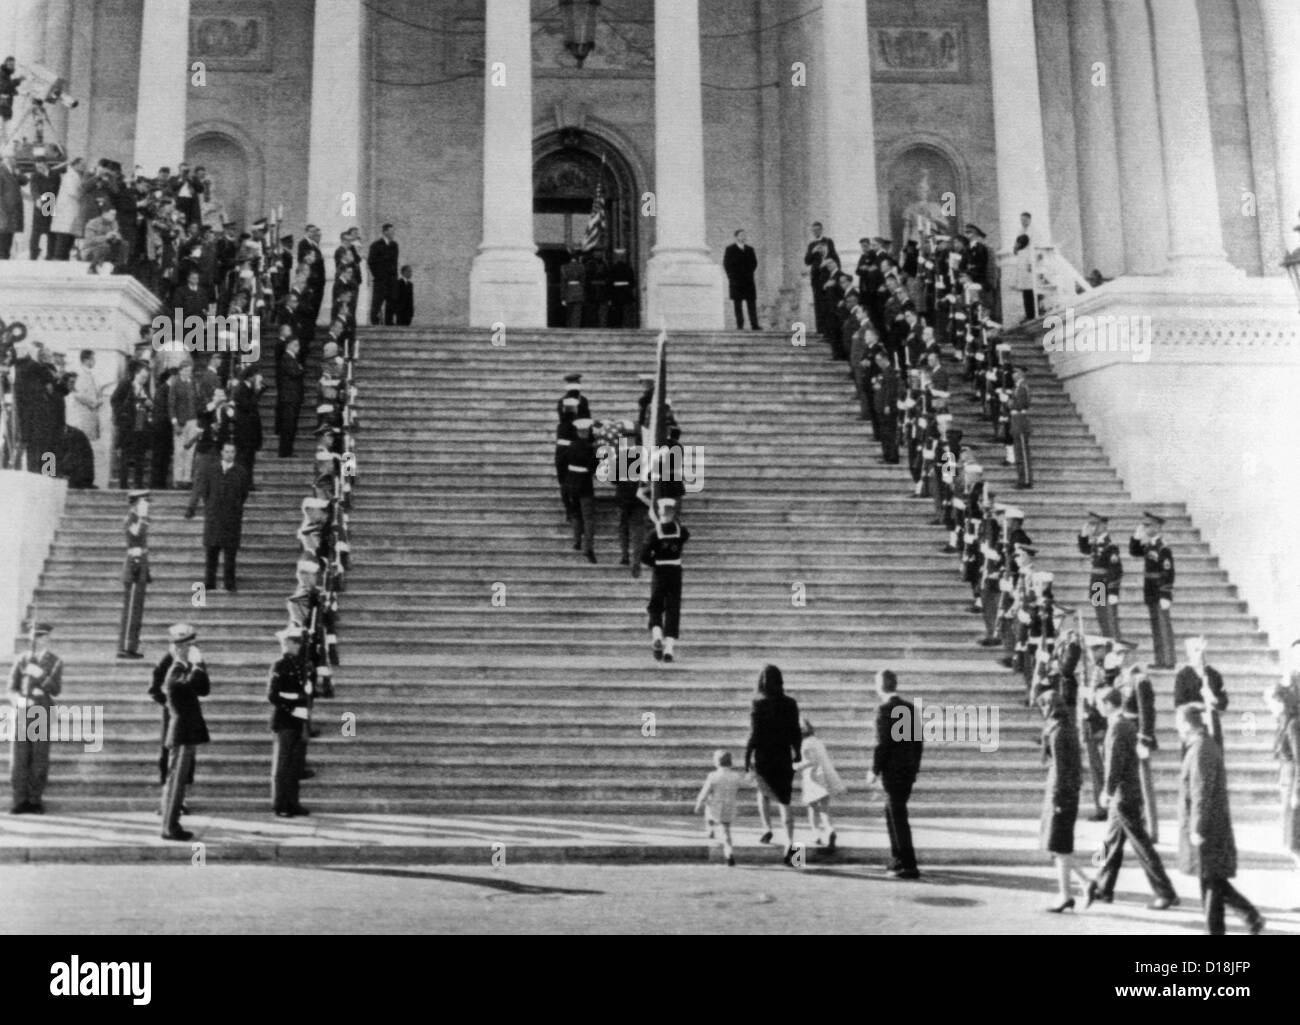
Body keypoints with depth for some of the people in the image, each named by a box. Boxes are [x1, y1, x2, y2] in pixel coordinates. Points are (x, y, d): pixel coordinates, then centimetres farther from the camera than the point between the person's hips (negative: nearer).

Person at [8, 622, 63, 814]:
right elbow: (12, 687, 6)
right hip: (21, 712, 2)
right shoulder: (21, 660, 11)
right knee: (18, 756, -2)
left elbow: (56, 690, -4)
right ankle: (20, 802, 2)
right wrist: (19, 700, -14)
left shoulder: (55, 662, 5)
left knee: (39, 758, -2)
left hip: (42, 713, -1)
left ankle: (35, 800, 5)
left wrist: (41, 675, -18)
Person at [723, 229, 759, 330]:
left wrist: (749, 273, 4)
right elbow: (726, 264, 3)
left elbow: (754, 263, 16)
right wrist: (732, 275, -4)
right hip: (735, 280, -3)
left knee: (751, 303, -4)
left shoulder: (750, 249, 15)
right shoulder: (730, 249, 5)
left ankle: (754, 325, -7)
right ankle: (739, 325, -4)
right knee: (737, 303, -4)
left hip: (748, 280, 3)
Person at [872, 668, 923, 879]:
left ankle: (909, 866, -4)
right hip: (909, 769, 8)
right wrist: (915, 767, 20)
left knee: (898, 816, -4)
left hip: (893, 770, -8)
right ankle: (898, 859, 27)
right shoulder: (910, 707, 9)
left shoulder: (885, 709, -14)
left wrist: (875, 770, -9)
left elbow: (883, 743, -18)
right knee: (892, 812, 21)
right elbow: (918, 740, 13)